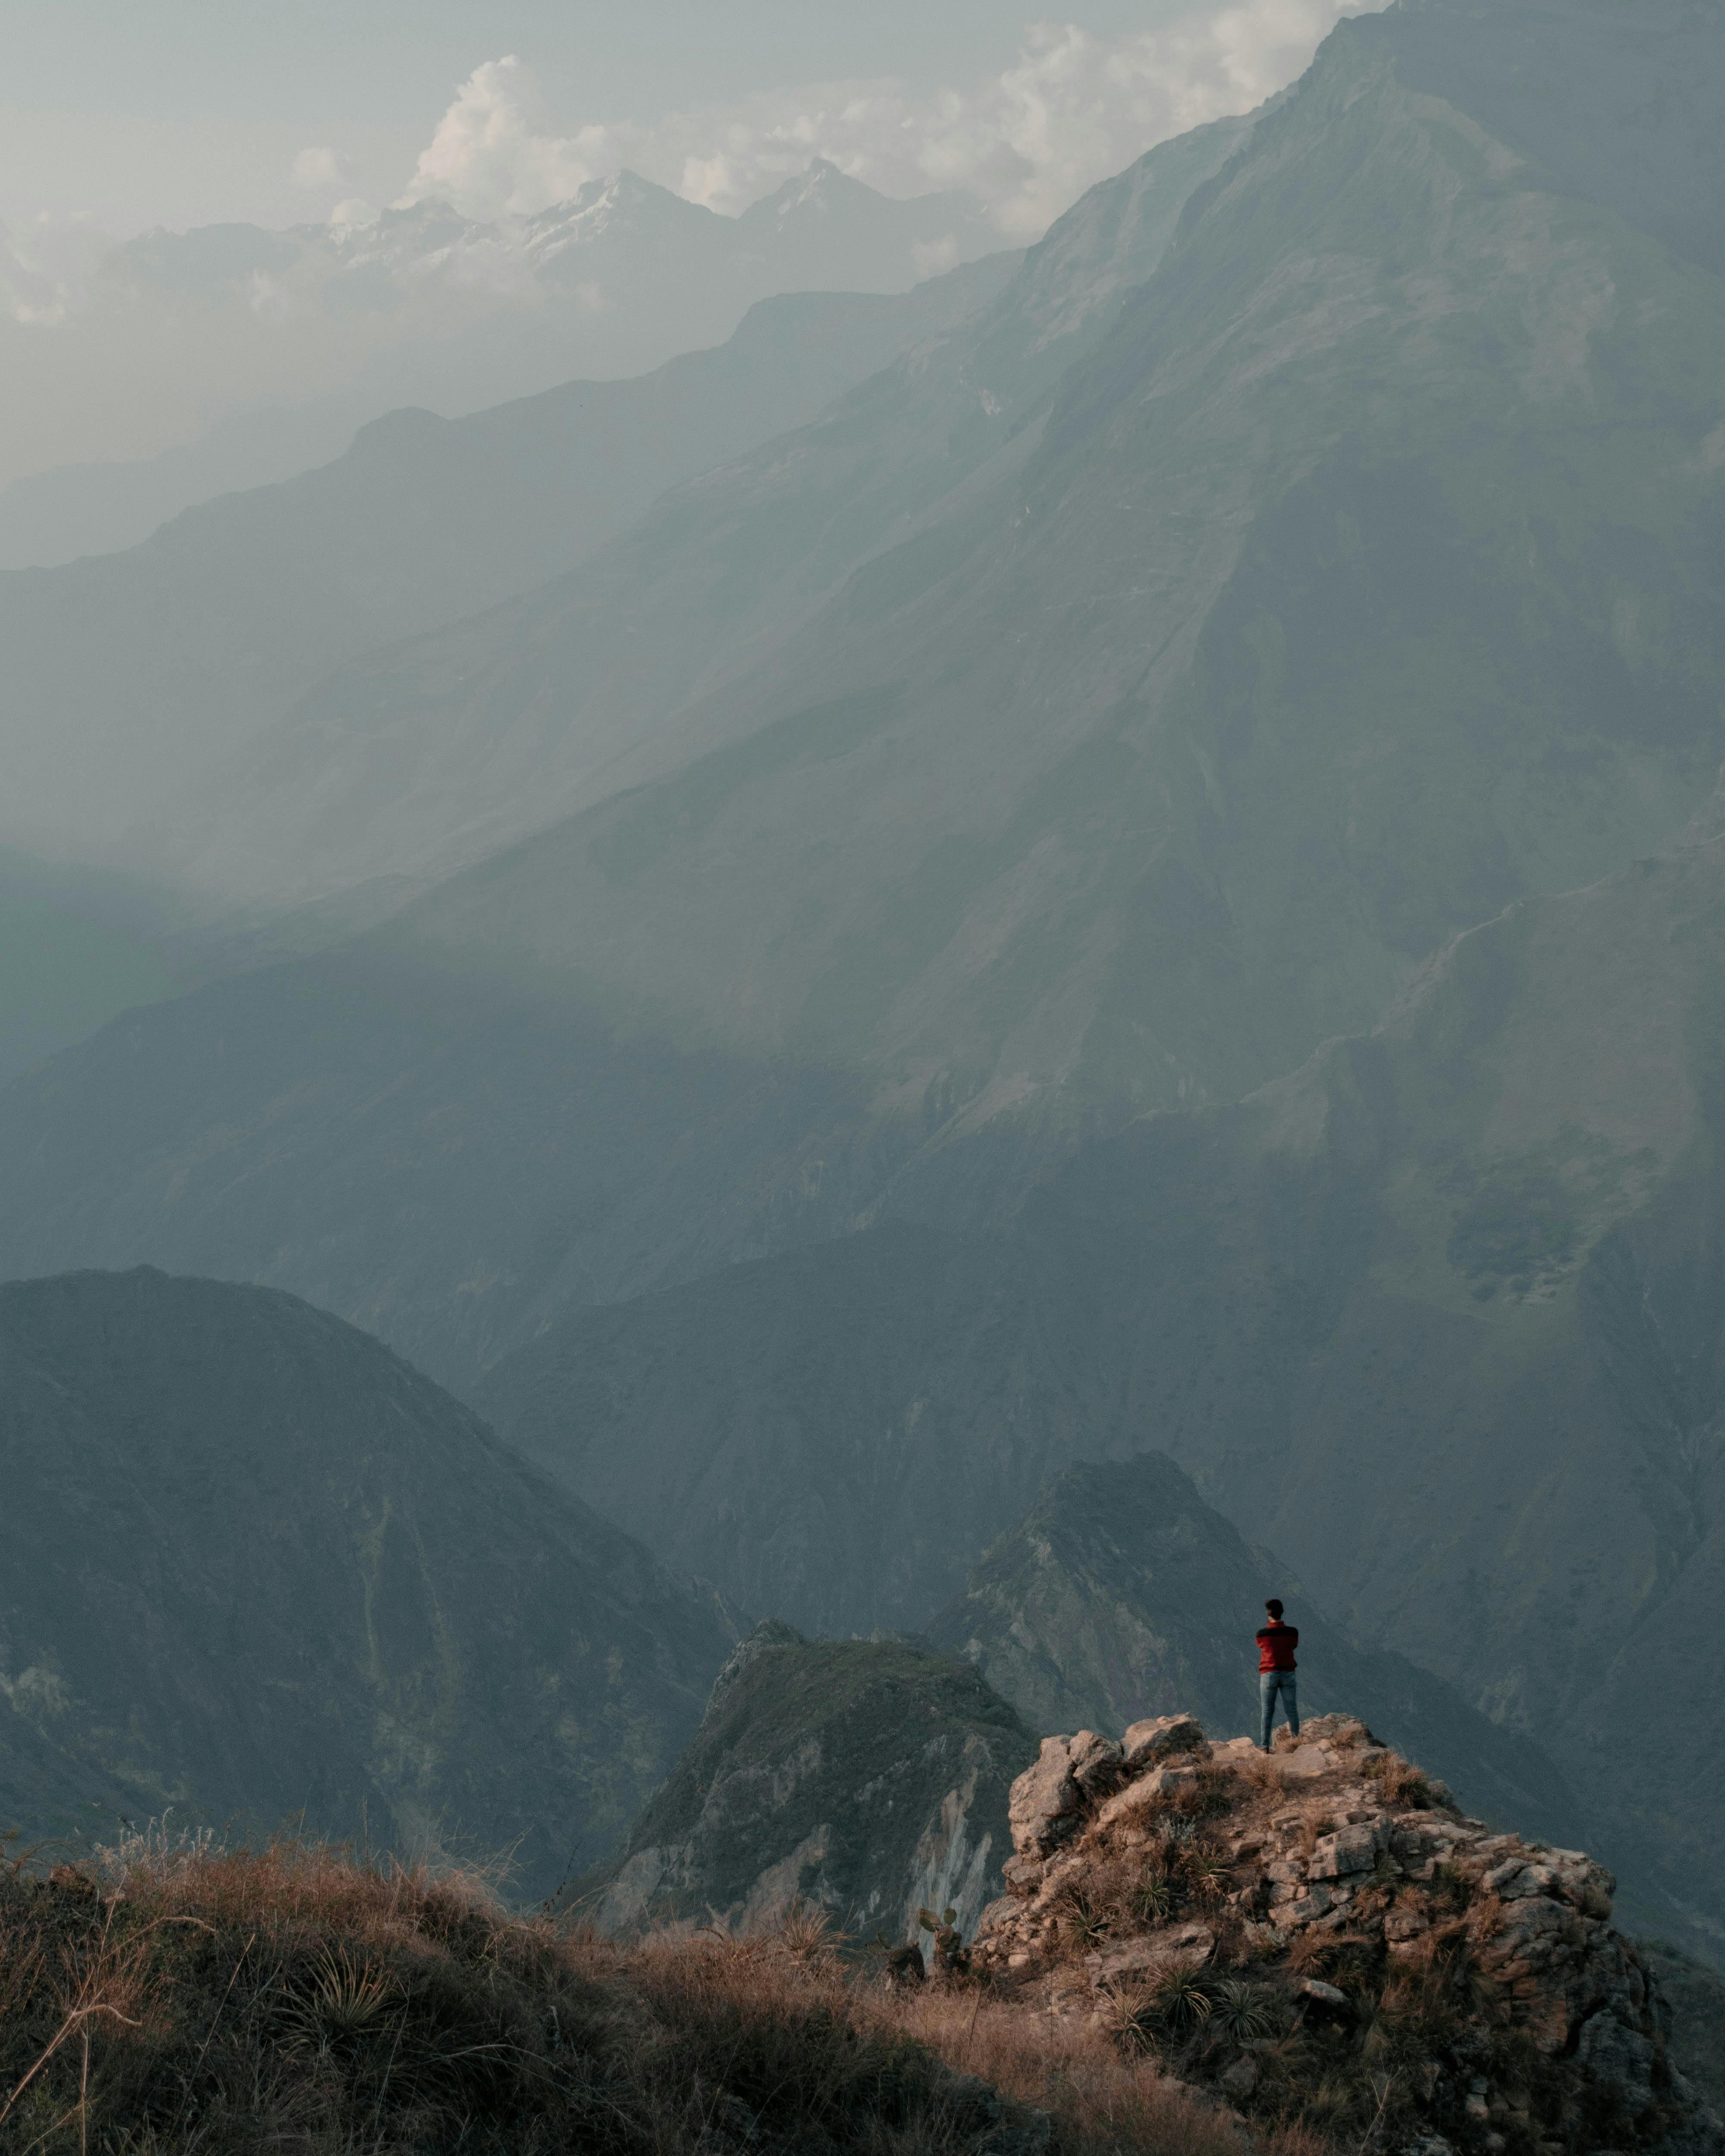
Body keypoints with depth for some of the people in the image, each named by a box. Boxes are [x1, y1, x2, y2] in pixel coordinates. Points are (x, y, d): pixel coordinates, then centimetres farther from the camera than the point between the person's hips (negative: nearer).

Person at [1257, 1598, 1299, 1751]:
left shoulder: (1262, 1634, -10)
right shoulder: (1292, 1632, -6)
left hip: (1268, 1675, -1)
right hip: (1288, 1674, 1)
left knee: (1267, 1712, 5)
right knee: (1292, 1711, 7)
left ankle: (1265, 1746, 3)